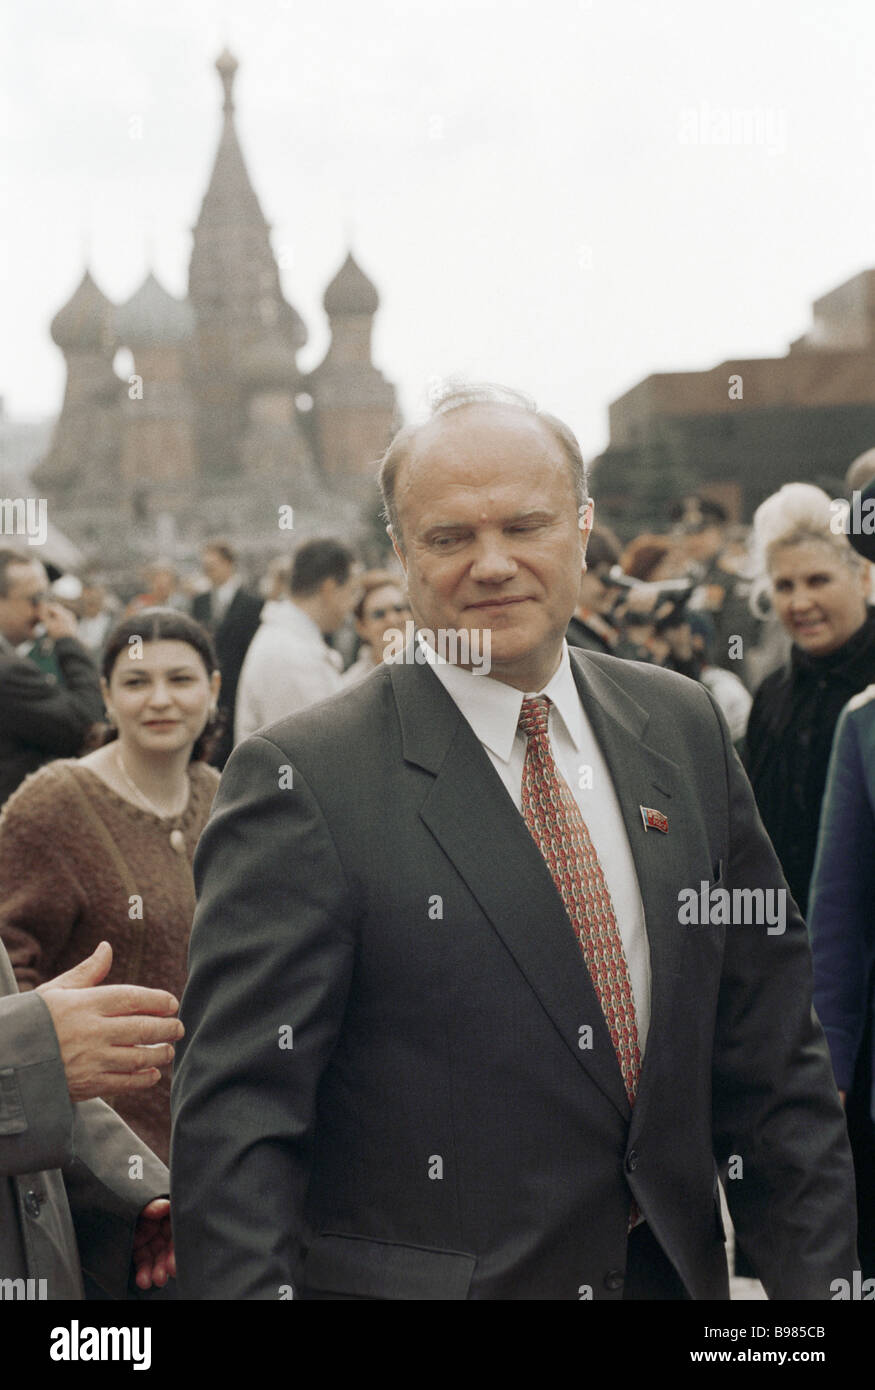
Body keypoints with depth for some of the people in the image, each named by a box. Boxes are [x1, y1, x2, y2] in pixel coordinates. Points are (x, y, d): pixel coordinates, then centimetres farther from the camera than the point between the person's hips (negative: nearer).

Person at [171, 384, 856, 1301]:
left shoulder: (684, 730, 1)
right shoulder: (302, 779, -15)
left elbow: (769, 1053, 5)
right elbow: (235, 1115, -18)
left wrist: (819, 1277, 2)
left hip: (674, 1270, 5)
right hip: (411, 1279, -5)